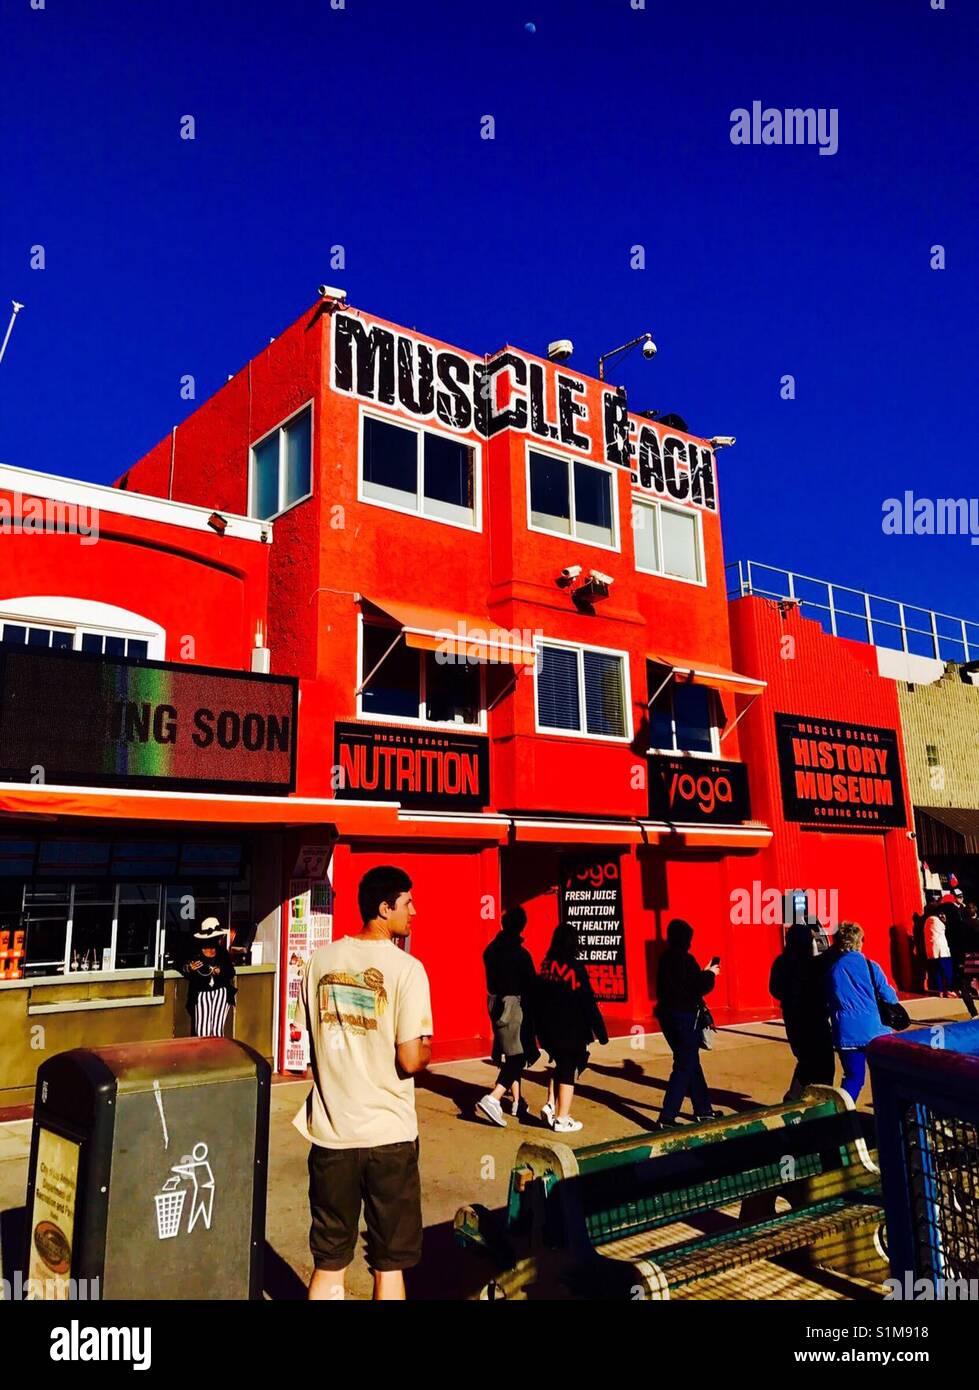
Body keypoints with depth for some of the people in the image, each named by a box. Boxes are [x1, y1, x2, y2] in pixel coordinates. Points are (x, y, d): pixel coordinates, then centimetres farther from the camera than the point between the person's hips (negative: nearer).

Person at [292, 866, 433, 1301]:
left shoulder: (321, 960, 0)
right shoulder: (406, 968, -15)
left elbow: (314, 1040, 11)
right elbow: (411, 1061, -17)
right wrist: (427, 1047, 3)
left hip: (330, 1131, 4)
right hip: (388, 1135, -4)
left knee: (328, 1265, 18)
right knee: (389, 1265, 14)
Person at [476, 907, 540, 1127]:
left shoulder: (491, 950, 5)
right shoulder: (520, 953, -16)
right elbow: (530, 985, -11)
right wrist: (534, 1013, -1)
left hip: (495, 1004, 8)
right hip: (514, 1005, -8)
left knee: (509, 1055, 18)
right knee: (518, 1056, -3)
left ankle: (517, 1102, 26)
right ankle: (493, 1099, -17)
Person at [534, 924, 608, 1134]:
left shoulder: (545, 965, -1)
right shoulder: (575, 968, -16)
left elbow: (537, 998, 6)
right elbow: (588, 1003, -13)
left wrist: (540, 1027, 15)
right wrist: (600, 1031, -5)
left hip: (548, 1029, 5)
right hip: (572, 1030, -5)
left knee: (558, 1064, 25)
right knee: (568, 1072, 7)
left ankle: (550, 1104, 14)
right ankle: (562, 1120, 13)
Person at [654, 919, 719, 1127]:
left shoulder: (666, 959, 8)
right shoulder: (685, 959, -18)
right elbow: (700, 987, -16)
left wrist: (703, 973, 15)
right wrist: (711, 974, 2)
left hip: (668, 1015, 8)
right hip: (685, 1017, -8)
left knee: (690, 1063, 20)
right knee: (684, 1066, -1)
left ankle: (703, 1109, 31)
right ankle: (667, 1117, -3)